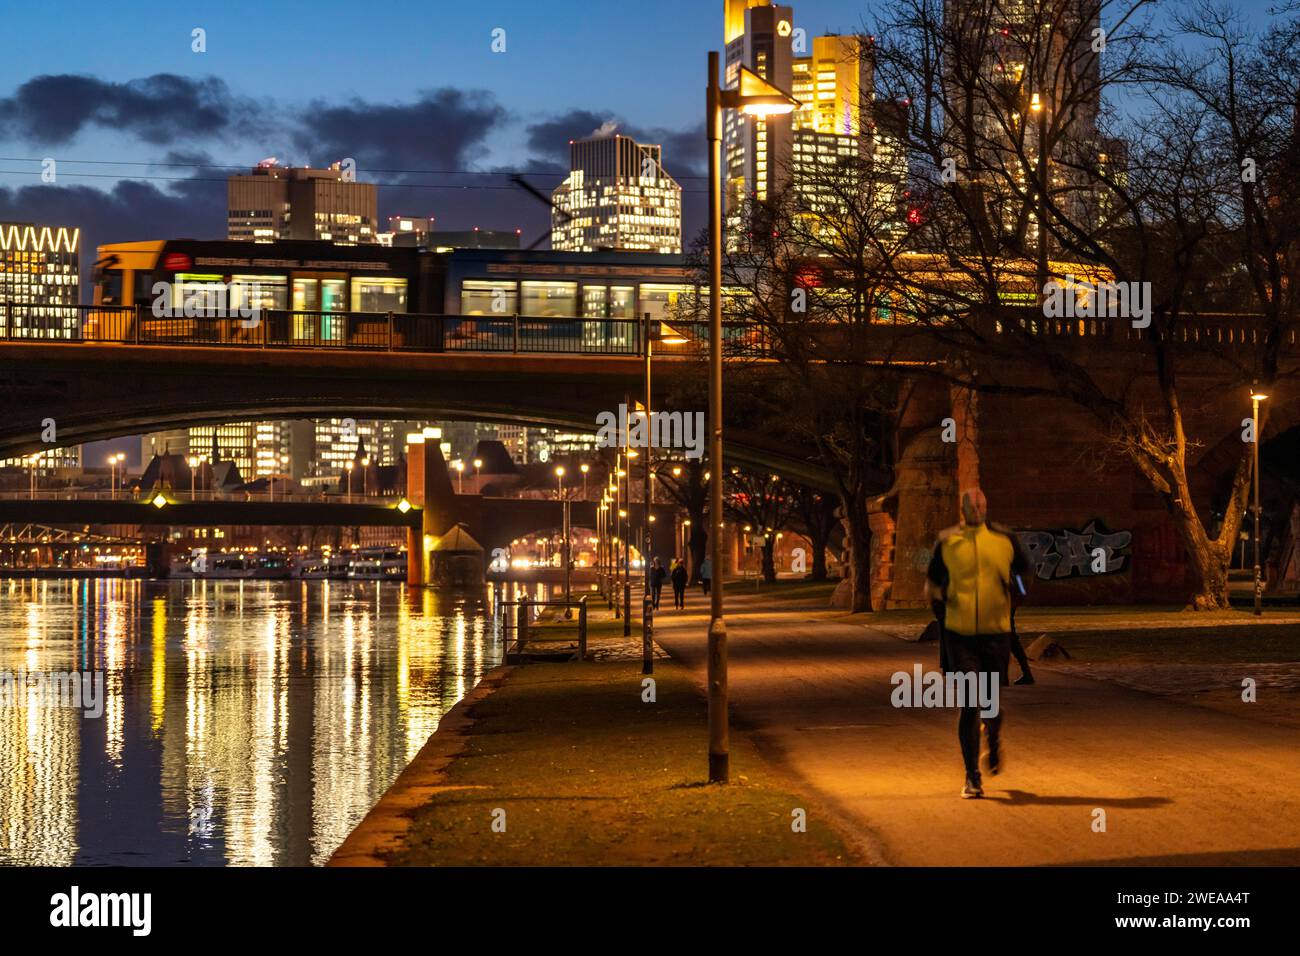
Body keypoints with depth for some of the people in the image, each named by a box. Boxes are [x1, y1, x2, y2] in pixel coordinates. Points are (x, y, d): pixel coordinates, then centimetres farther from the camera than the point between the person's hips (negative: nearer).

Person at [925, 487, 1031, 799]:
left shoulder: (1005, 539, 3)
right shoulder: (947, 542, 2)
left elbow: (1025, 575, 15)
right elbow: (931, 583, 13)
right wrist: (938, 593, -2)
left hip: (996, 634, 1)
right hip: (959, 634, -1)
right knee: (968, 704, -8)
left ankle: (994, 740, 42)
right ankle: (972, 777, 3)